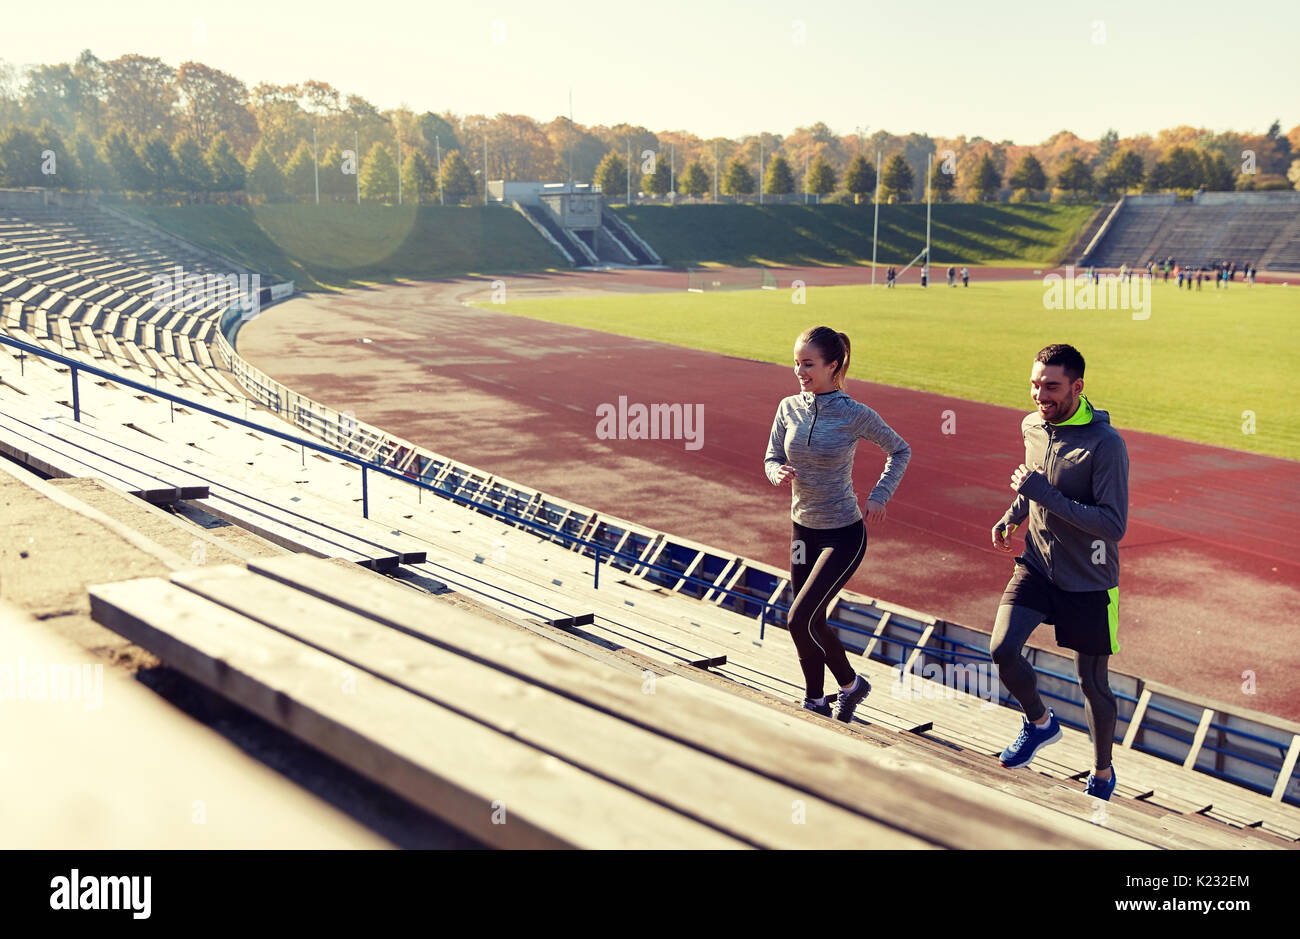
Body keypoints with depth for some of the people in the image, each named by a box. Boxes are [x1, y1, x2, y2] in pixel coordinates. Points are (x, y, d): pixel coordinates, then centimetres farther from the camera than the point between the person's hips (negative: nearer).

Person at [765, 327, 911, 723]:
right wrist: (779, 473, -14)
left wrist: (880, 495, -8)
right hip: (804, 530, 5)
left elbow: (900, 451, 2)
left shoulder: (856, 415, -13)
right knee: (810, 621, 12)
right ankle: (816, 702, 32)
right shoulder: (789, 408, -2)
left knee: (801, 619, -12)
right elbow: (772, 458, 8)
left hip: (844, 534, -5)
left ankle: (851, 683, 12)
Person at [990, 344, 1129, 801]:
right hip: (1037, 564, 5)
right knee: (1002, 649, -14)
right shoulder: (1032, 427, 0)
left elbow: (1114, 525, -25)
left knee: (1092, 685, 8)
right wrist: (1013, 514, 2)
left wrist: (1045, 494, -28)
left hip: (1089, 582, -5)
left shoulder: (1105, 444, -21)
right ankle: (1039, 722, 17)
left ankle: (1103, 773, 33)